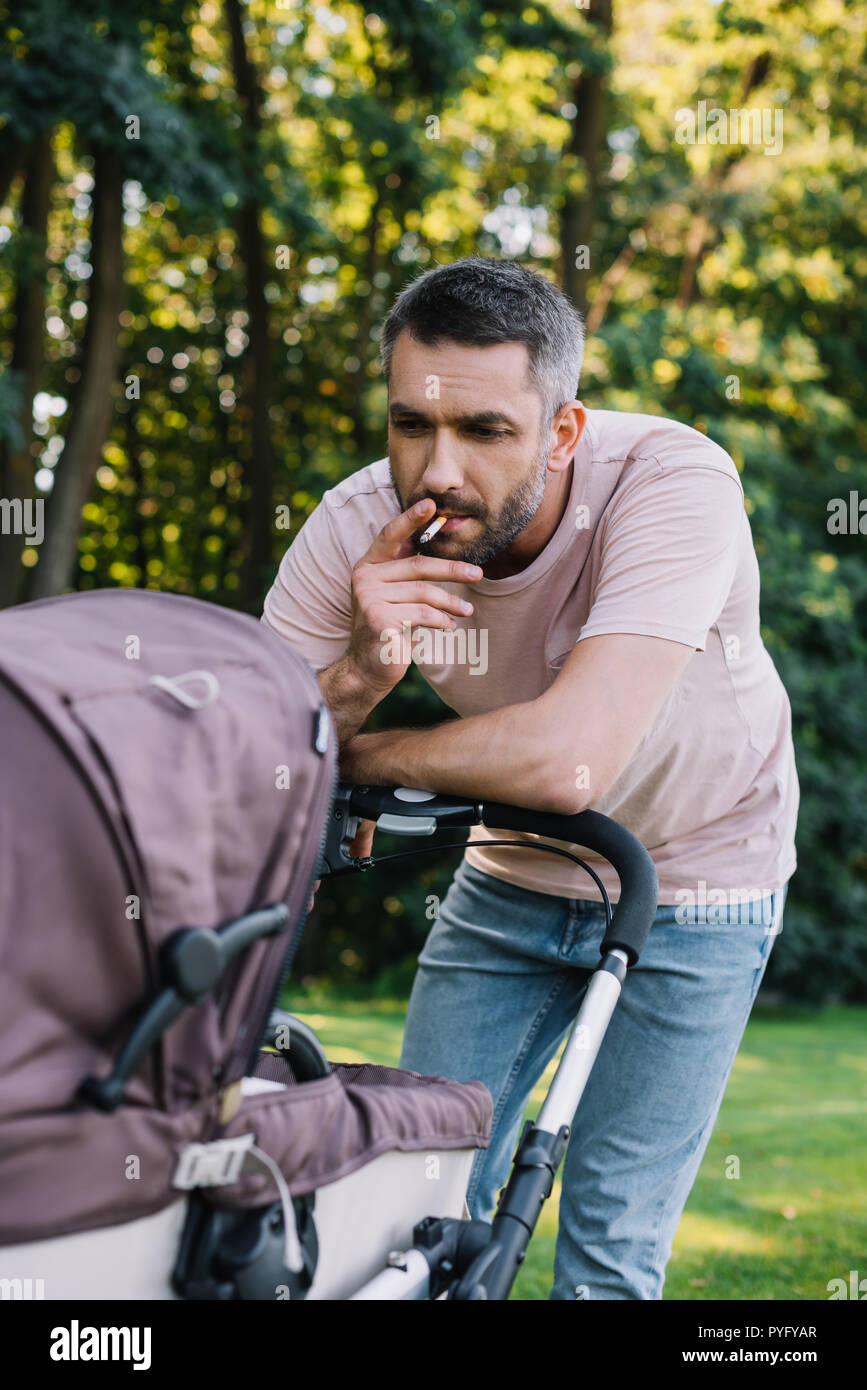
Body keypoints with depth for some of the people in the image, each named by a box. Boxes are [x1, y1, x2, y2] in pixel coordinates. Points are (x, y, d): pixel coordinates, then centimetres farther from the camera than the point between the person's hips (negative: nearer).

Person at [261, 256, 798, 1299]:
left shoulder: (672, 480, -32)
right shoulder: (357, 533, -21)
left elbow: (568, 761, -42)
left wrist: (359, 756, -26)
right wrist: (355, 679, -41)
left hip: (692, 884, -3)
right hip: (512, 881, 4)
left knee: (608, 1252, -4)